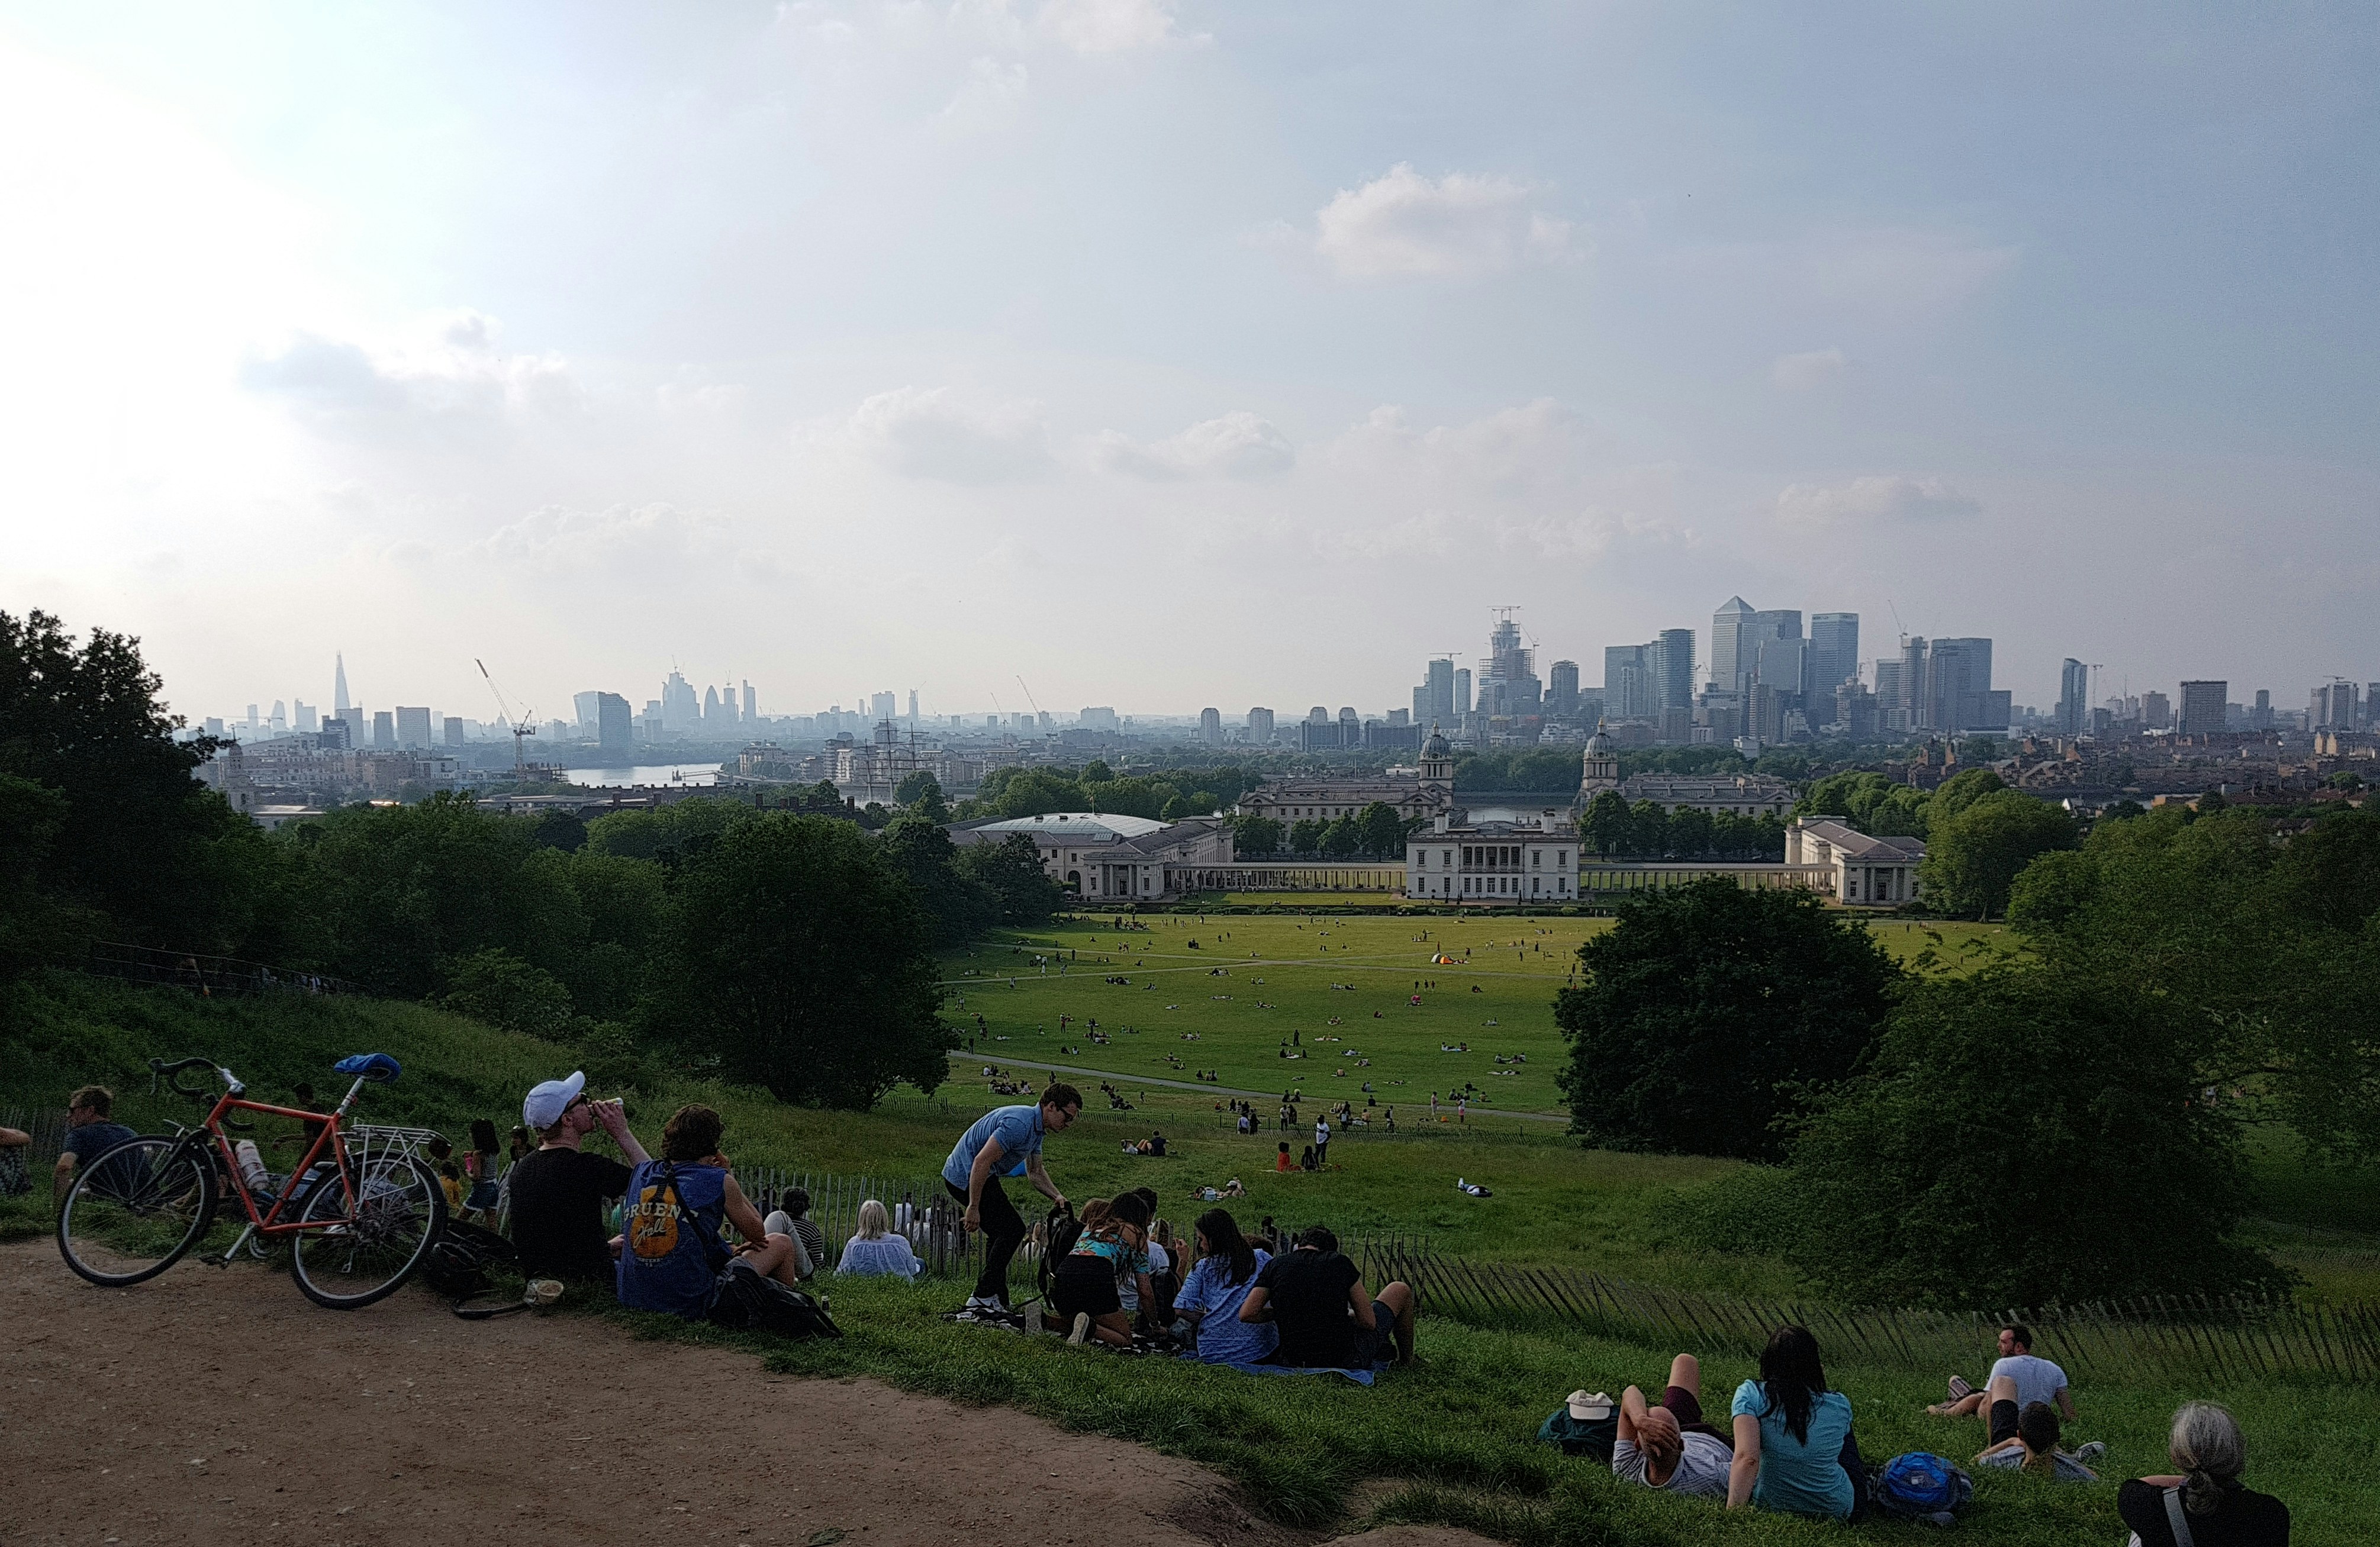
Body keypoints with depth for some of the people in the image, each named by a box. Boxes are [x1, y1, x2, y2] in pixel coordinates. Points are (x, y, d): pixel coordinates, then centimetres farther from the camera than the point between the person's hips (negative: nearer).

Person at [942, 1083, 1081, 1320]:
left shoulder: (1037, 1129, 8)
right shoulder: (1019, 1124, -25)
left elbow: (1035, 1172, 20)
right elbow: (982, 1161, -29)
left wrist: (1057, 1196, 2)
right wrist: (973, 1208, -27)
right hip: (966, 1176, -11)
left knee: (1002, 1233, 17)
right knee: (1013, 1229, -10)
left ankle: (996, 1303, 22)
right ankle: (983, 1298, -6)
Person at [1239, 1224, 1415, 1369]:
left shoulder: (1275, 1265, 2)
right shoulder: (1340, 1263, -4)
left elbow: (1246, 1315, -4)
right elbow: (1369, 1322, -3)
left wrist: (1281, 1312, 12)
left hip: (1295, 1362, 2)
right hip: (1347, 1361, -2)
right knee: (1400, 1291, 20)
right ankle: (1406, 1361, 40)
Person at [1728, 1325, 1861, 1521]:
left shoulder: (1750, 1395, -22)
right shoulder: (1840, 1406, -16)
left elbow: (1747, 1458, -34)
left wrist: (1732, 1513, -35)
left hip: (1770, 1505, 0)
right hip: (1837, 1510, 0)